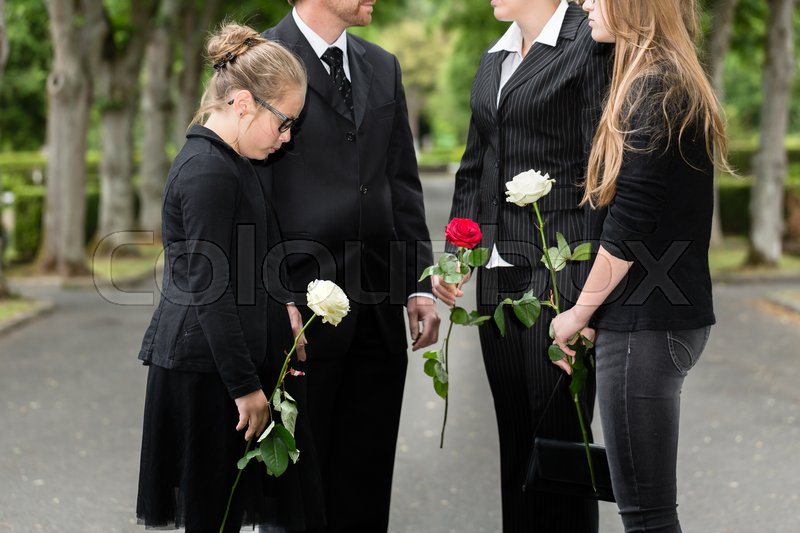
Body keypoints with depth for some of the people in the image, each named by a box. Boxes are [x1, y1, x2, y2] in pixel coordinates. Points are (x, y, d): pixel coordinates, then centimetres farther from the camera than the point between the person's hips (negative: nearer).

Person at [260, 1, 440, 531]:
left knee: (367, 483, 9)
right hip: (303, 302, -6)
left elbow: (403, 184, 16)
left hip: (378, 307, 6)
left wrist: (418, 285, 8)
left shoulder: (383, 67, 14)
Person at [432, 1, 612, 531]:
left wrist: (589, 290, -16)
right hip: (499, 276, 8)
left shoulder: (589, 45, -7)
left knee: (558, 434, -3)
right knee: (515, 435, 12)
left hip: (560, 269, -8)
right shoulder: (494, 60, 17)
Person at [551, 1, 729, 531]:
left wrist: (580, 313, -5)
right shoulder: (676, 81, 16)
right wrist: (592, 310, 16)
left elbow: (628, 228, -17)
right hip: (671, 311, 10)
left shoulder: (653, 89, -14)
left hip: (645, 323, -10)